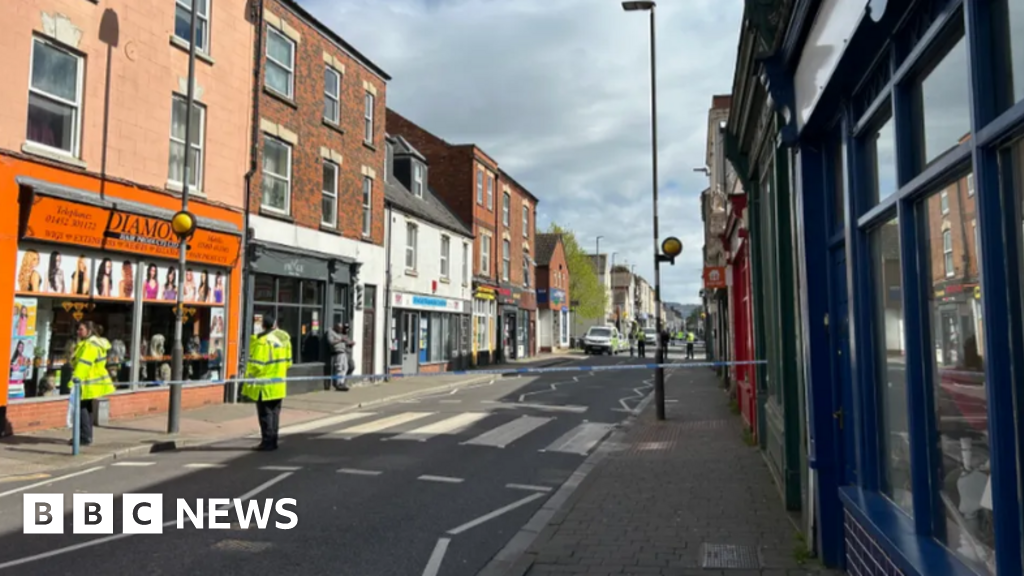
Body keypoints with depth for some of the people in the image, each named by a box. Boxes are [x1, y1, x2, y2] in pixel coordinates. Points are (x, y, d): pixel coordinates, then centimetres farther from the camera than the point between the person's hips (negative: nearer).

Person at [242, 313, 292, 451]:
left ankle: (267, 442, 4)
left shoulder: (262, 341, -20)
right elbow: (288, 361, 11)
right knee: (274, 412, 14)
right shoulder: (284, 337, 4)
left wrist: (250, 378, -6)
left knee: (265, 414, 1)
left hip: (264, 385, -7)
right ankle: (273, 441, 20)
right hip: (279, 384, 7)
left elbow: (256, 364, -20)